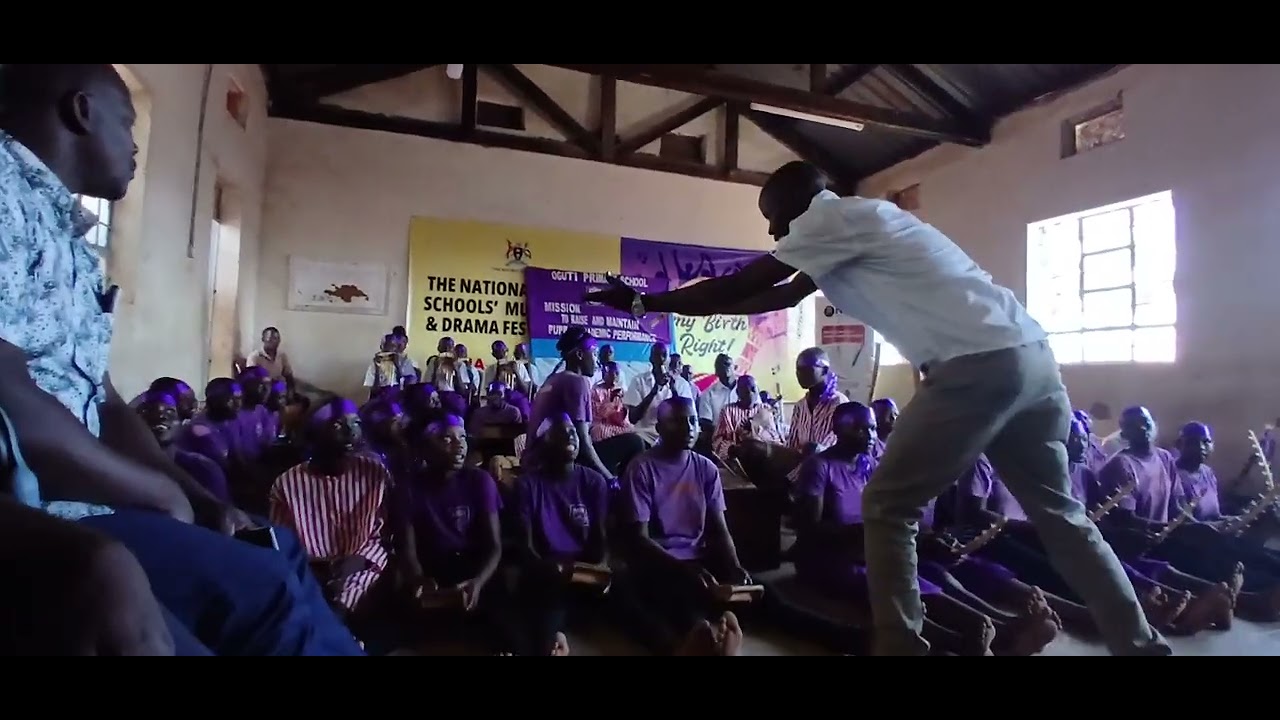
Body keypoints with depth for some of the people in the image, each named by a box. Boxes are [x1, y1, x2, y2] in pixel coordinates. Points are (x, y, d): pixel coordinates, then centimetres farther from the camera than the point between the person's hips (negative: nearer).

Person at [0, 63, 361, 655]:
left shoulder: (67, 240, 17)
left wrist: (201, 502, 9)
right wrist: (164, 494, -9)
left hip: (65, 505, 10)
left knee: (275, 559, 11)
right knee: (262, 591, -20)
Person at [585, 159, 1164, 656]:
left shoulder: (832, 217, -2)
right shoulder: (850, 228, 26)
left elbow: (738, 288, -3)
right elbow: (782, 296, 32)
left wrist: (642, 302, 7)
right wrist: (692, 303, 34)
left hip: (978, 365, -10)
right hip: (1029, 356, 10)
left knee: (887, 507, -1)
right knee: (1058, 513, 21)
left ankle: (899, 645, 2)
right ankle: (1140, 642, 29)